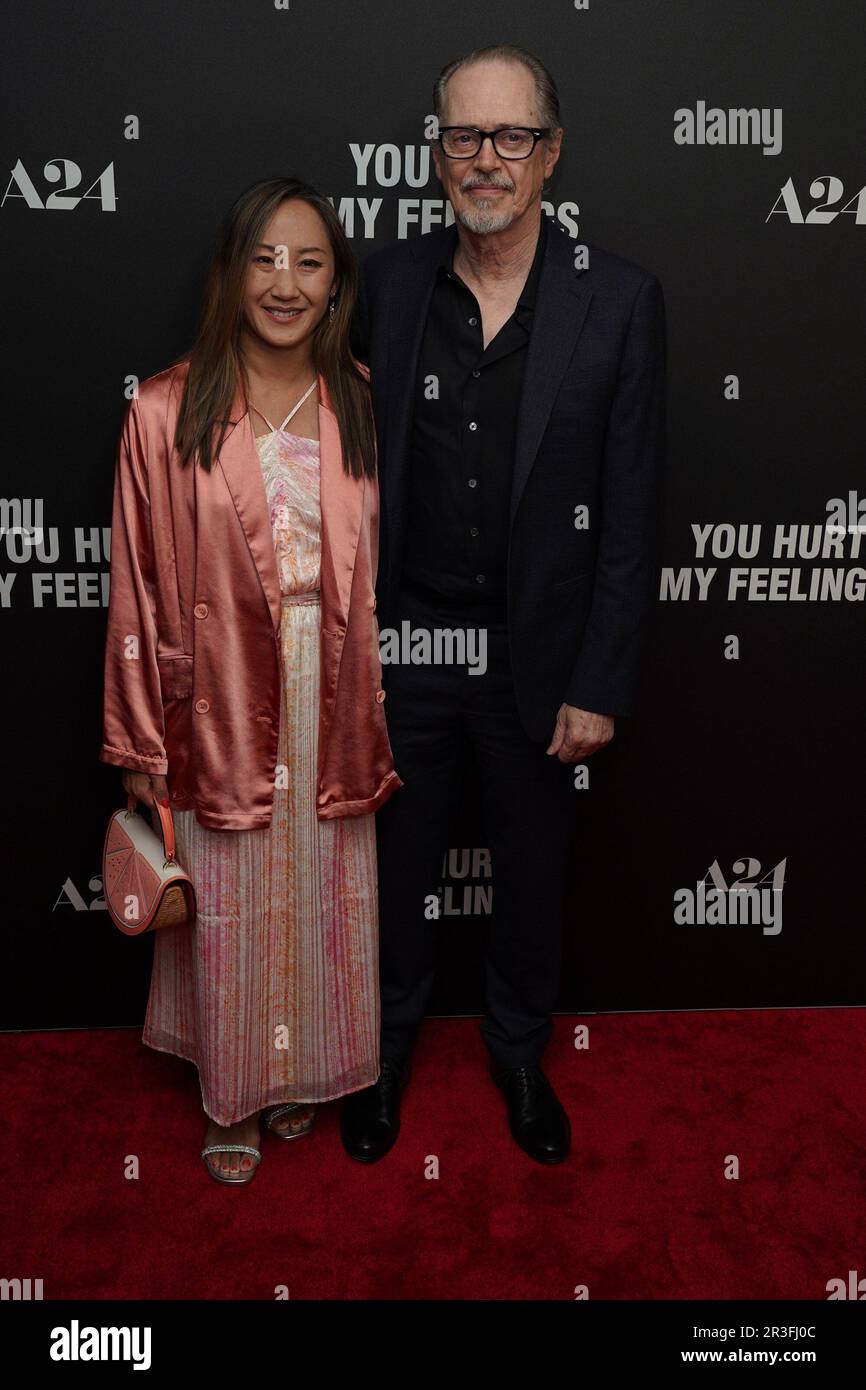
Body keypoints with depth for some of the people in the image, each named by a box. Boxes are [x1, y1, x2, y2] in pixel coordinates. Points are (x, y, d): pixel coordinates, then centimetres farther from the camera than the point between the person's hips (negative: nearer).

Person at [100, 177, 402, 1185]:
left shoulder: (361, 405, 1)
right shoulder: (168, 411, -8)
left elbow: (381, 572, 5)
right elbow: (138, 585, -5)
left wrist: (382, 721, 4)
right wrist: (140, 744, -4)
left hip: (331, 706, 3)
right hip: (220, 711, -2)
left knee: (321, 898, 17)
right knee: (229, 906, 13)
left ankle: (302, 1073, 43)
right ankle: (233, 1096, 38)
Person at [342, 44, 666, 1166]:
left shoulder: (619, 301, -6)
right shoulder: (387, 283, 0)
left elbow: (630, 515, -7)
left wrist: (599, 686, -9)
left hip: (537, 656, -1)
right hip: (404, 645, 1)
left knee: (534, 876, 17)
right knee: (396, 866, 17)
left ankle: (520, 1051, 45)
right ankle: (387, 1045, 44)